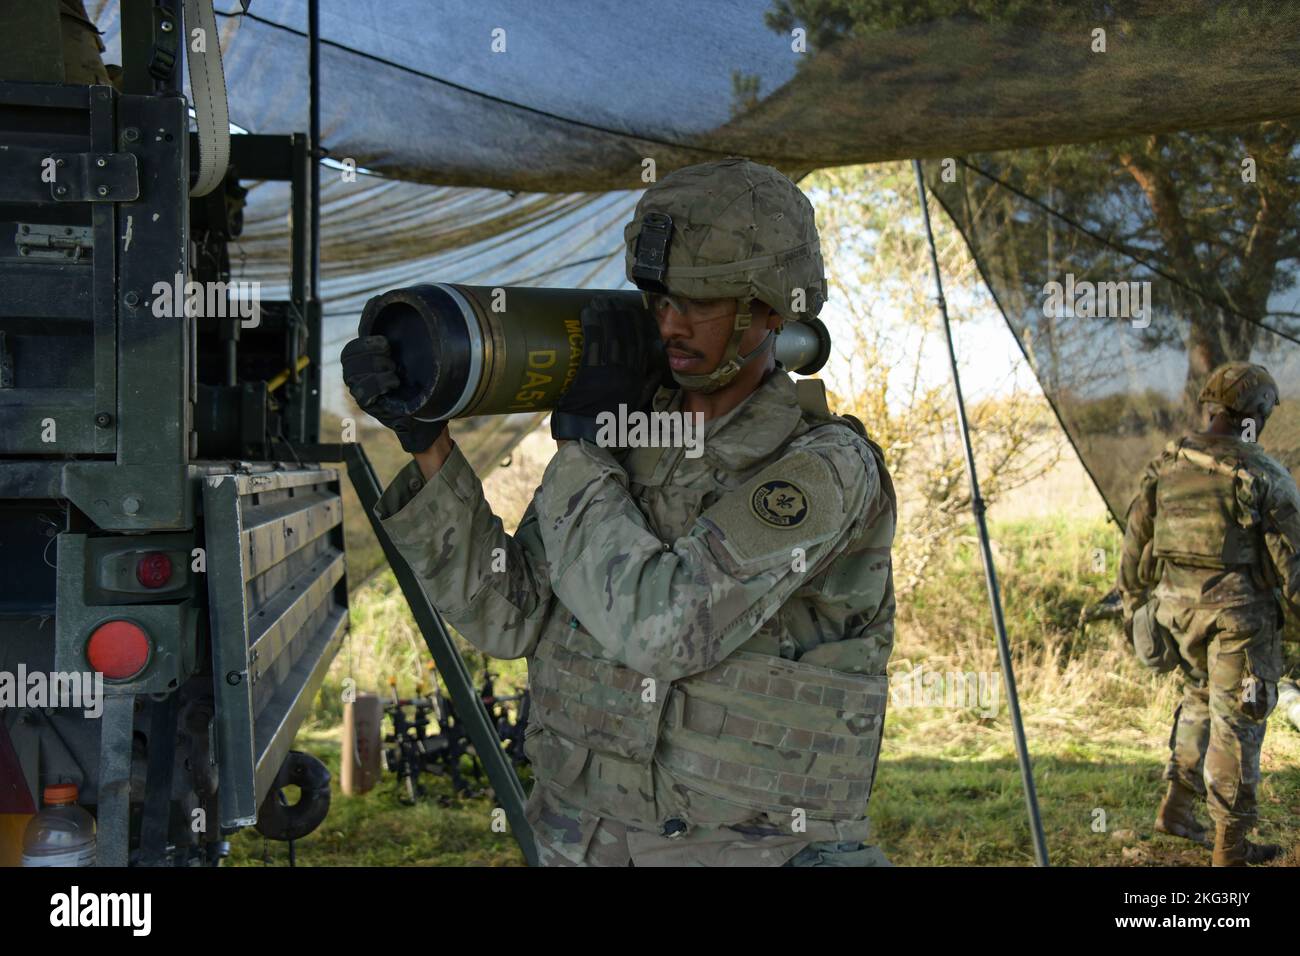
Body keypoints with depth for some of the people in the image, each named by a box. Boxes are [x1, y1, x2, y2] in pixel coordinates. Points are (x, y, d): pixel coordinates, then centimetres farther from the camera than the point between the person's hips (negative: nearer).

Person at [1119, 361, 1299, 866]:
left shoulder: (1165, 466, 3)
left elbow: (1135, 542, 9)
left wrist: (1132, 602, 20)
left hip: (1176, 604, 5)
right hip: (1240, 613, -5)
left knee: (1202, 696, 25)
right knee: (1236, 721, 3)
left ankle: (1177, 806, 24)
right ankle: (1230, 846, 9)